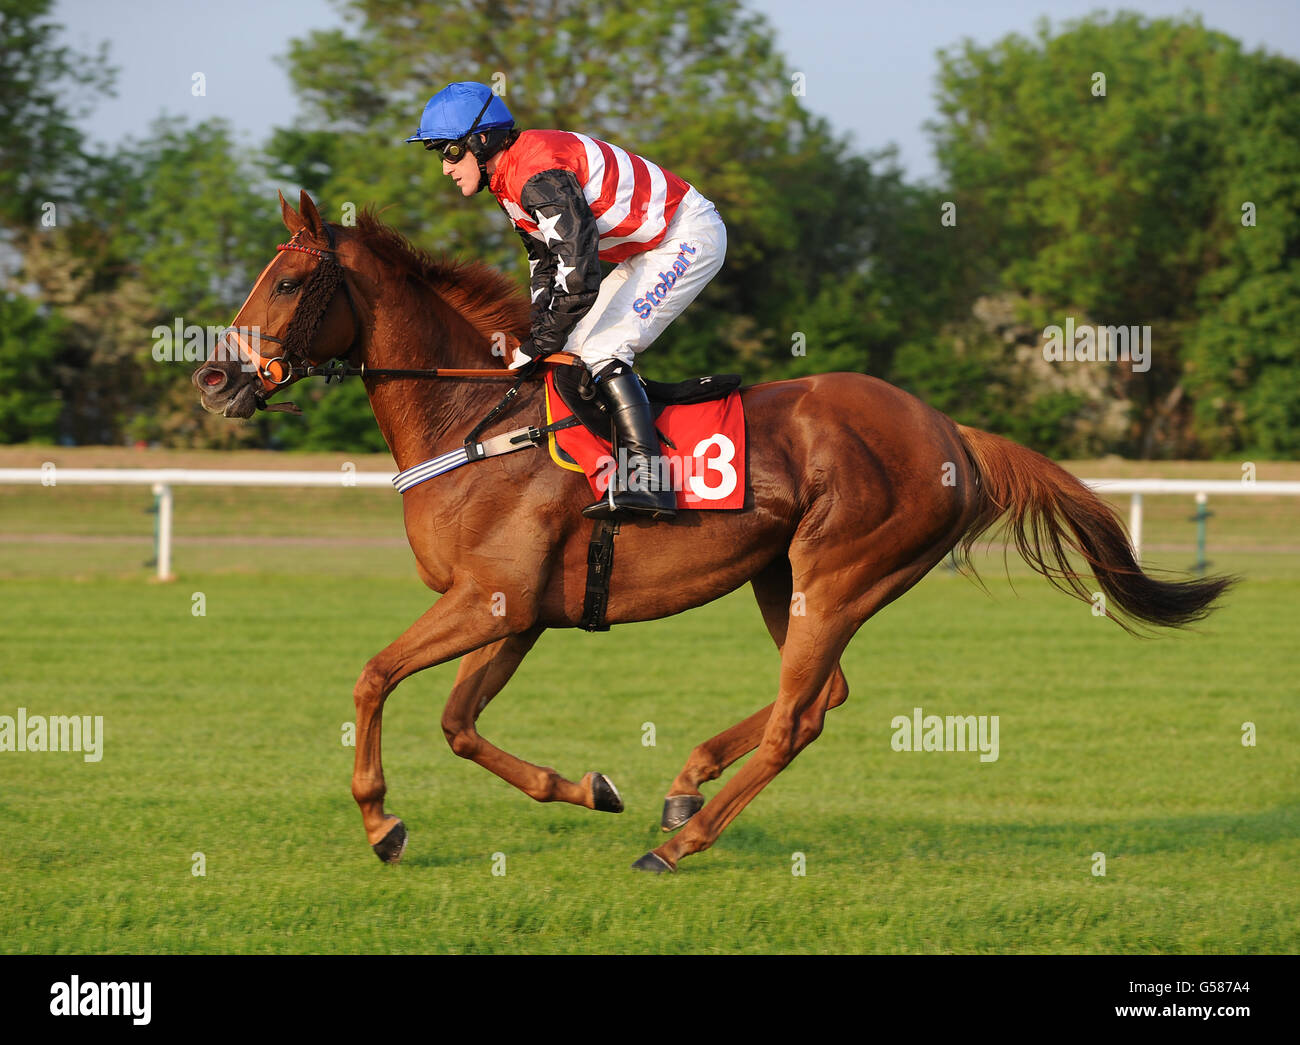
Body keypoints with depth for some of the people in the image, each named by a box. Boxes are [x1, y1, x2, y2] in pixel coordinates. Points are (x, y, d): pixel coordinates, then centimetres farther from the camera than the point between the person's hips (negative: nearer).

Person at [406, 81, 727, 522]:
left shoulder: (539, 178, -26)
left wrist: (539, 347, -19)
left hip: (690, 238, -11)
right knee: (576, 346, 10)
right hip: (649, 248, 11)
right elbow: (545, 262, 16)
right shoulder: (508, 177, 7)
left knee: (601, 350, -19)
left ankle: (647, 478, -25)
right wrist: (539, 334, 3)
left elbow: (578, 274, -29)